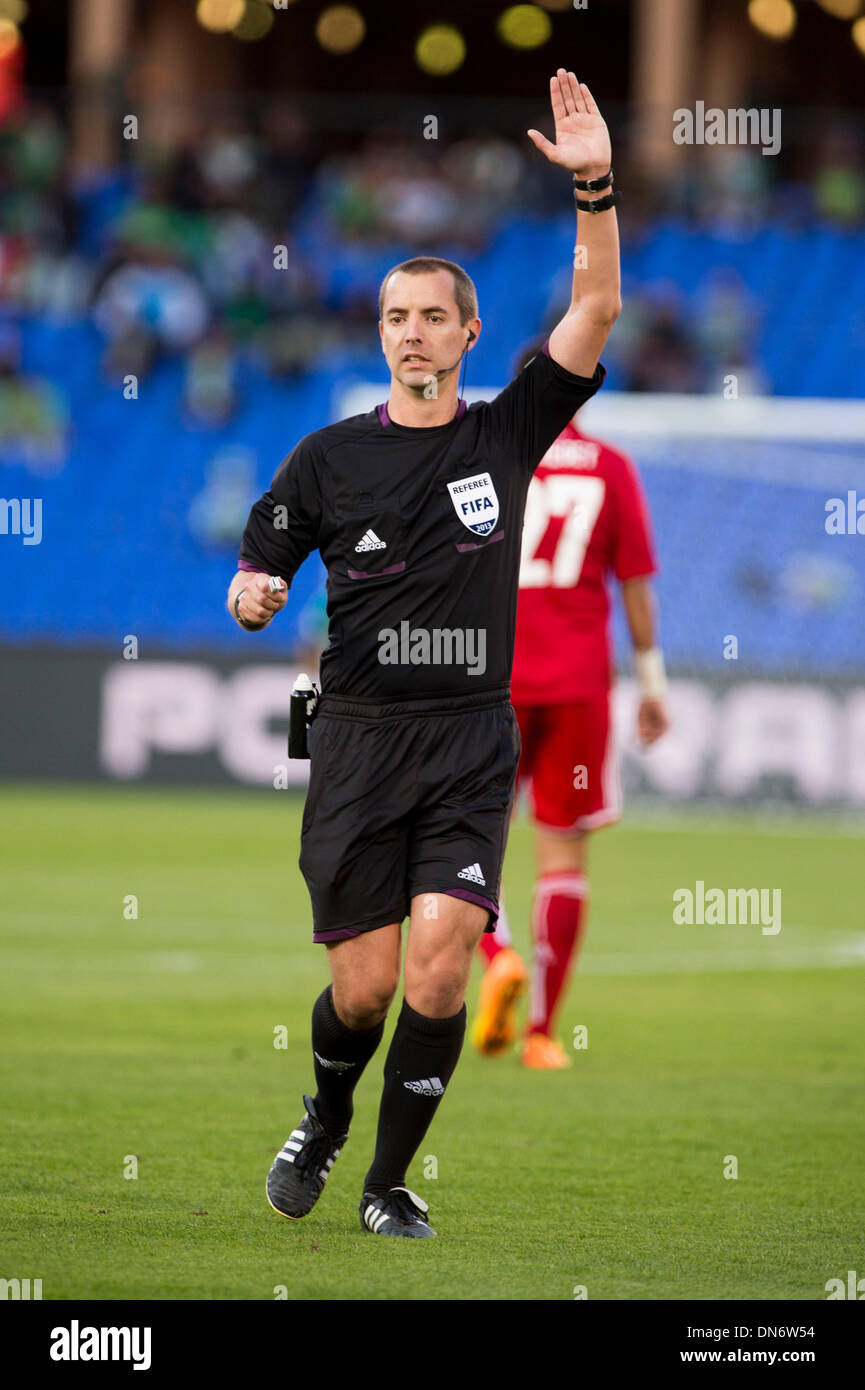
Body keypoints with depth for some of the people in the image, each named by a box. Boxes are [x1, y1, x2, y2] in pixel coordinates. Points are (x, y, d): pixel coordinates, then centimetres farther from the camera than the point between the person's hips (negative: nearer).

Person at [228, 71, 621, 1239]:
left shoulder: (507, 434, 6)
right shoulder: (331, 456, 5)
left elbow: (595, 311, -3)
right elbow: (257, 572, 11)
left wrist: (596, 186, -15)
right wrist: (254, 597, -13)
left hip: (472, 742, 0)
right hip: (359, 738, 0)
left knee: (441, 965, -15)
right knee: (364, 984, -2)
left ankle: (393, 1180, 1)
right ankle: (325, 1120, 30)